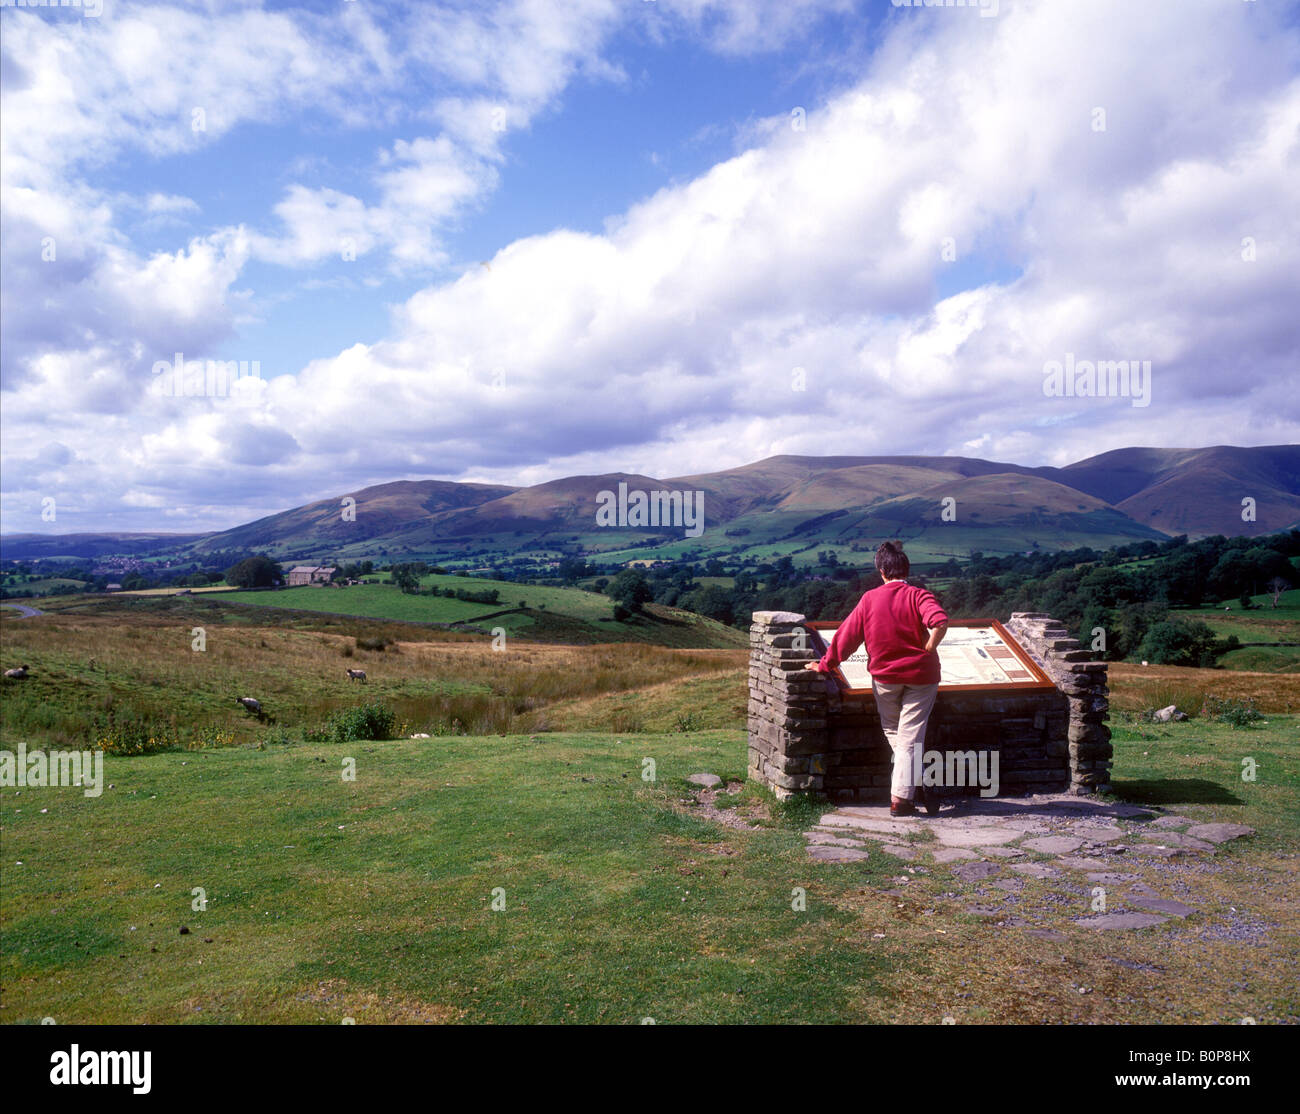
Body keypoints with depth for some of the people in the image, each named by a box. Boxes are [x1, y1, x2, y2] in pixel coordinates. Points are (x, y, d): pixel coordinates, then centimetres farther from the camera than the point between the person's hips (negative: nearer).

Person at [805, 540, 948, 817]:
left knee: (892, 732, 20)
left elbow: (848, 634, 1)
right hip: (921, 676, -1)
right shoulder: (919, 596, -9)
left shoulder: (869, 599, -3)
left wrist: (825, 664, 10)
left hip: (884, 676, 1)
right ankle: (900, 799, 2)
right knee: (910, 736, 4)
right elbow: (940, 622, -28)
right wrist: (928, 650, -13)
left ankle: (916, 782, 19)